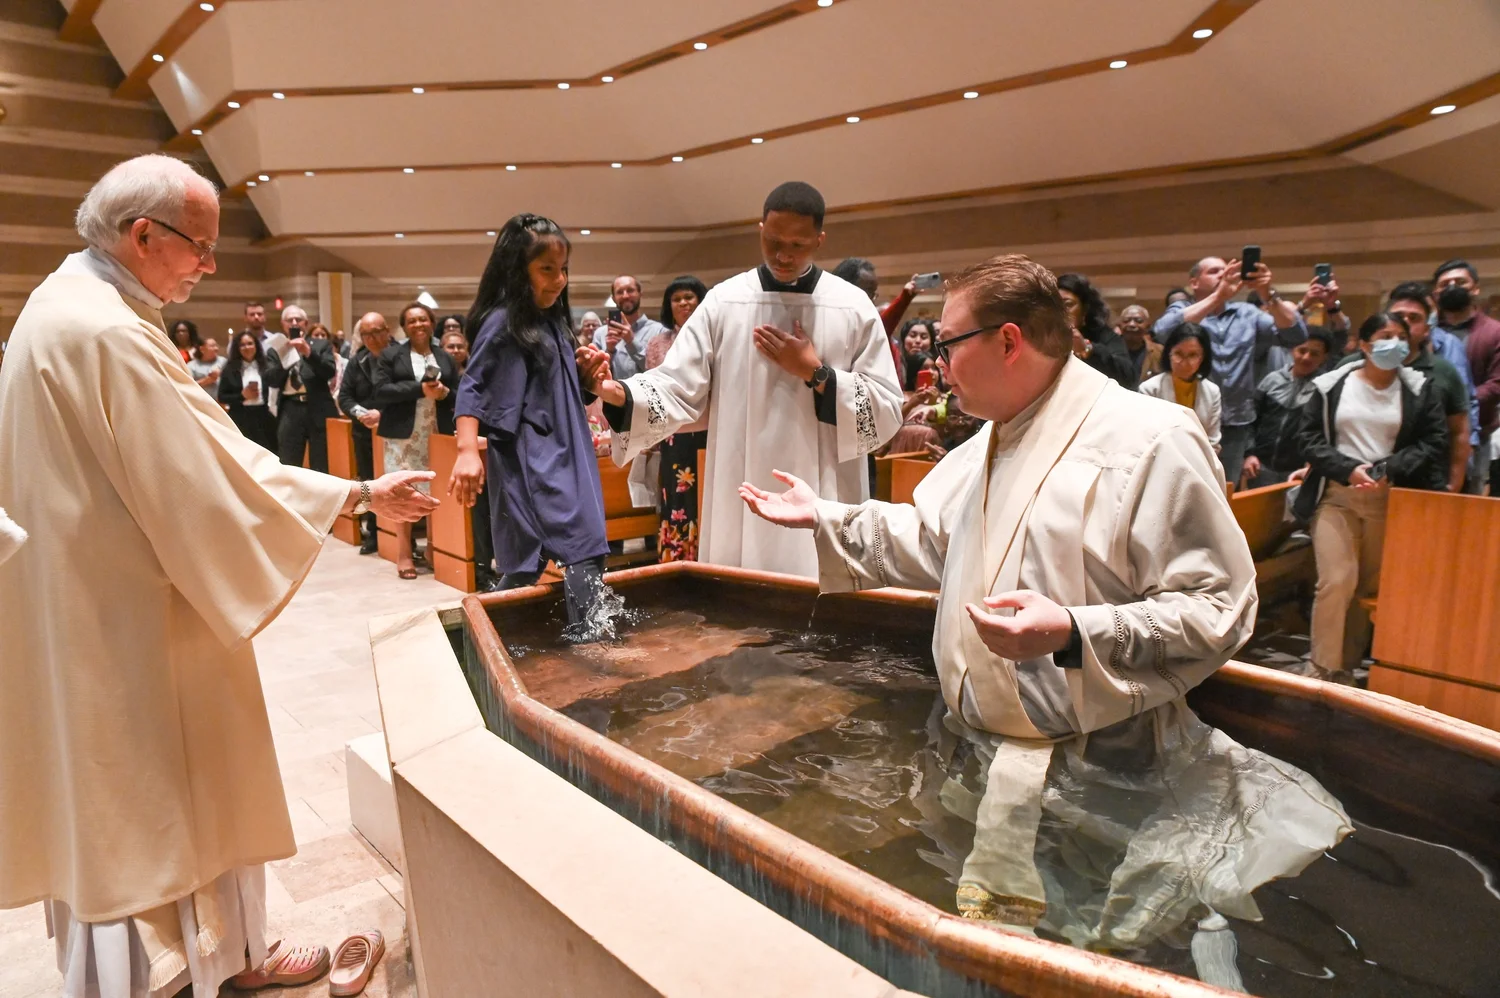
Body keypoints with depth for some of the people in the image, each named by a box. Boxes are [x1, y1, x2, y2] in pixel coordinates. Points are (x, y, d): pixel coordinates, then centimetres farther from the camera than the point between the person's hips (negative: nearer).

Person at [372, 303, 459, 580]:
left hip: (438, 435, 3)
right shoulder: (391, 355, 6)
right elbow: (381, 391, -6)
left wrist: (445, 392, -10)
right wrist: (420, 389, -15)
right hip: (403, 435, -2)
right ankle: (404, 555, 2)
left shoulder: (445, 359, 15)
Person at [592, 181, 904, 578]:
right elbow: (677, 386, -3)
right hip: (741, 505, 1)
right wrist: (618, 393, -21)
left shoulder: (854, 306, 1)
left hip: (823, 506, 0)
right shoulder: (723, 301, 3)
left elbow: (887, 413, -1)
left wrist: (815, 373, -10)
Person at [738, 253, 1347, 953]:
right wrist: (824, 519, 20)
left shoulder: (1150, 441, -17)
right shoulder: (990, 441, 14)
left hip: (1101, 774, -8)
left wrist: (1072, 634, -31)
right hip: (981, 758, 8)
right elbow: (929, 538, 25)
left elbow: (1218, 609, -19)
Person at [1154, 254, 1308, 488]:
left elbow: (1296, 335, 0)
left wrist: (1268, 294, -15)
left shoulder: (1246, 314, 12)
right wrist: (1218, 296, -28)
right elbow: (1165, 331, -21)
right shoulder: (1181, 310, 3)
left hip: (1235, 426, 3)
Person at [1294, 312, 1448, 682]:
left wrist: (1386, 469, -14)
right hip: (1336, 495, -2)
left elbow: (1435, 442, 1)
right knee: (1336, 581, -12)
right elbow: (1308, 437, 0)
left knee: (1372, 587, 5)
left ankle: (1348, 667, 17)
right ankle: (1324, 670, -1)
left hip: (1390, 499, 2)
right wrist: (1349, 469, -14)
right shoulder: (1332, 385, 2)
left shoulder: (1419, 388, 5)